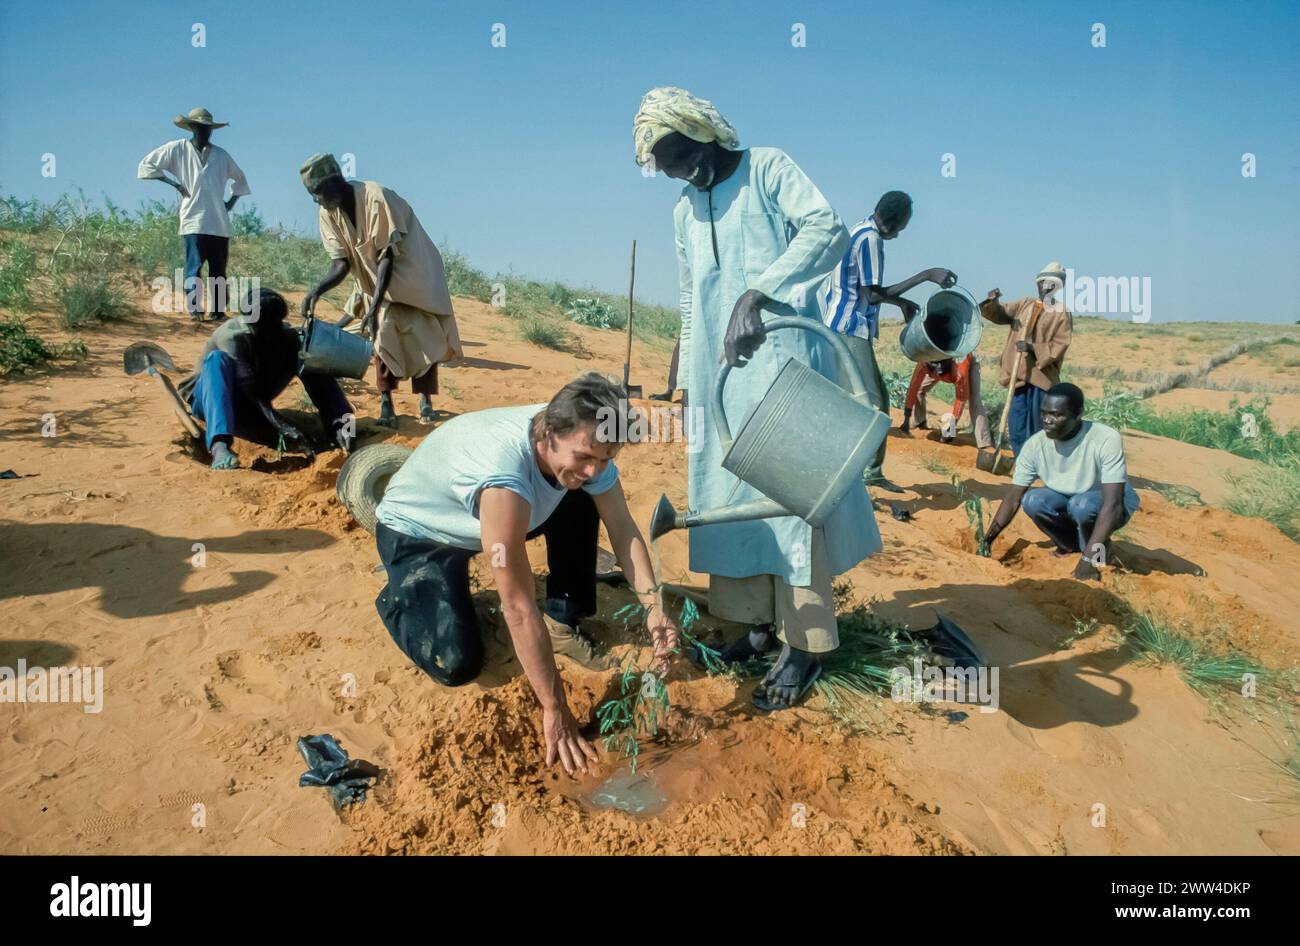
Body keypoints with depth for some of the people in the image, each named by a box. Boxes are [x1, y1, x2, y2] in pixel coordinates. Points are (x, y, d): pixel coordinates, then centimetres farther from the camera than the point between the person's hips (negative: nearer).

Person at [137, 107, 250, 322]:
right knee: (195, 265, -13)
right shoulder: (177, 149, 7)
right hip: (194, 219, -4)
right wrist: (173, 183, -1)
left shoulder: (221, 155, 16)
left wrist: (233, 200, 17)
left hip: (220, 222, 4)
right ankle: (194, 310, -14)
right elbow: (146, 165, 9)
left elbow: (239, 179, 31)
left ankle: (217, 311, 6)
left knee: (219, 269, 2)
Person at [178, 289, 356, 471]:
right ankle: (219, 446, -54)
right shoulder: (233, 337, -30)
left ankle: (339, 423, -29)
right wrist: (285, 428, -48)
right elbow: (252, 393, -36)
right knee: (217, 359, -38)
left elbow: (313, 379, -23)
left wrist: (335, 423, -36)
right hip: (211, 400, -4)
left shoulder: (287, 336, -16)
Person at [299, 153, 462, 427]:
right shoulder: (328, 213, -14)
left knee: (423, 336, -5)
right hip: (375, 277, 5)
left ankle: (425, 400, 6)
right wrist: (317, 291, -34)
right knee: (383, 331, -8)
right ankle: (386, 404, -7)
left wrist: (374, 307, -36)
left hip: (412, 271, -4)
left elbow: (388, 256, -31)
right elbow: (340, 263, -14)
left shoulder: (377, 198, -33)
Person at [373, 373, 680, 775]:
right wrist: (555, 710, -36)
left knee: (582, 504, -10)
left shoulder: (584, 441, -23)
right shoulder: (503, 474, -44)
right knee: (458, 663, -19)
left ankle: (563, 623, 4)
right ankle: (400, 596, 11)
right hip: (415, 534, -6)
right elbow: (520, 608, -41)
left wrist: (653, 607, -29)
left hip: (473, 521, 7)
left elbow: (622, 526, -15)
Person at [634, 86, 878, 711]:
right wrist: (687, 383, 20)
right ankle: (762, 621, 19)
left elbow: (828, 230, -18)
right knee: (726, 493, 6)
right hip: (719, 376, 7)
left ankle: (805, 645, 1)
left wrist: (757, 293, -30)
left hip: (782, 361, -7)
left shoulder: (768, 169, 0)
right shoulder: (684, 212, 19)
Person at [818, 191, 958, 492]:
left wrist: (902, 302, 25)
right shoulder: (870, 238, -14)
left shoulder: (861, 231, 16)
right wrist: (925, 275, -17)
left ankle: (873, 472, 22)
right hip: (849, 330, -10)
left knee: (879, 399, 15)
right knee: (869, 404, -12)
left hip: (850, 328, 10)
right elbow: (873, 294, -19)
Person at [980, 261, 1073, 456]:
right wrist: (992, 302, -8)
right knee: (1017, 428, 8)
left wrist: (1033, 348, -24)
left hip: (1041, 377, -5)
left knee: (1037, 430, 0)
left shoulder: (1063, 314, -3)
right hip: (1017, 375, 5)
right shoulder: (1025, 304, 14)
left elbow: (1059, 346, -10)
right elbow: (1000, 314, 13)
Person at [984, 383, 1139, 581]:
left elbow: (1112, 504, -35)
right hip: (1066, 499, 4)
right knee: (1032, 501, -25)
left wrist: (1088, 558, -40)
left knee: (1081, 504, -35)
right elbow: (1012, 499, -15)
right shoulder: (1035, 445, -20)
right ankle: (1072, 544, 4)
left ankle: (1099, 551, -3)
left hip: (1113, 501, -4)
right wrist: (987, 540, -27)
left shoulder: (1107, 439, -32)